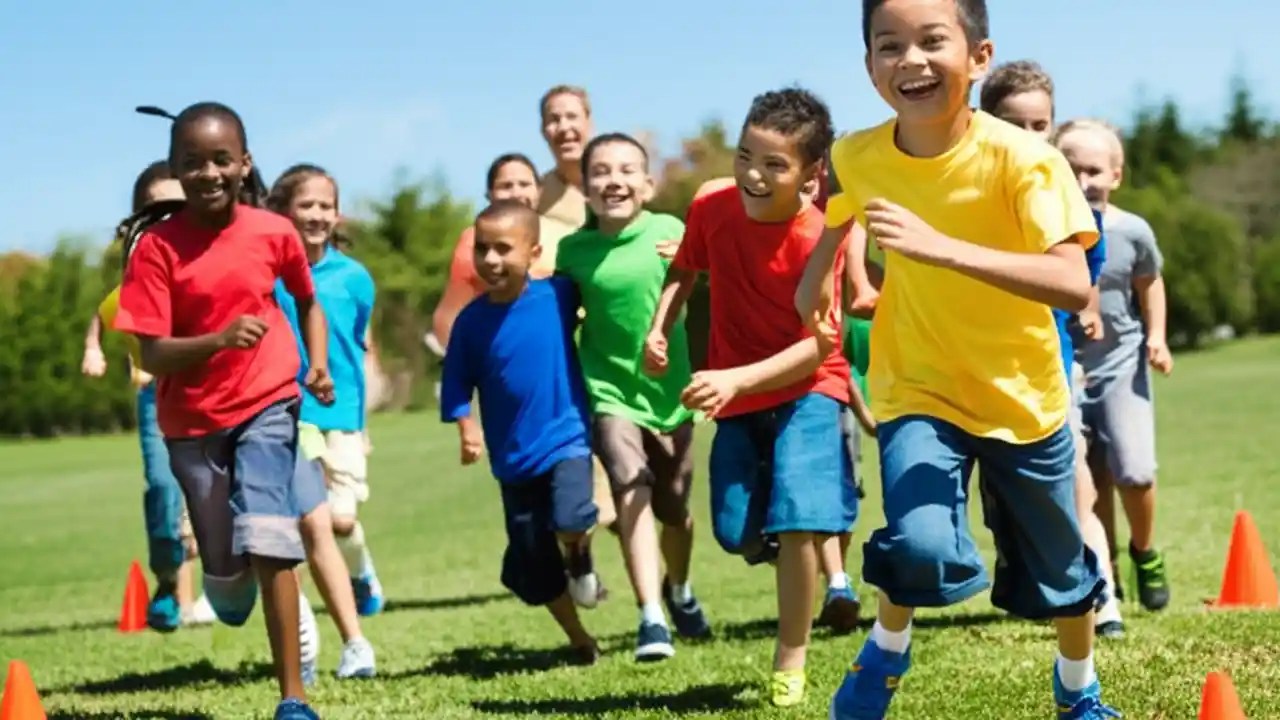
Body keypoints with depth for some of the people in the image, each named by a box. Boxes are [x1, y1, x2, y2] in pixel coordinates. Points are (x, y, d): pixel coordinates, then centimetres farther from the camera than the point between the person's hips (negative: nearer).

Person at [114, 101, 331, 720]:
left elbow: (307, 301, 13)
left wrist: (318, 362, -3)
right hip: (192, 421, 1)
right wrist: (220, 339, -34)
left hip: (266, 404, -1)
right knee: (224, 565, 11)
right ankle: (230, 588, 52)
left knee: (265, 540, -20)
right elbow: (153, 356, -18)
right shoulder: (156, 247, -13)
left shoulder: (274, 232, -7)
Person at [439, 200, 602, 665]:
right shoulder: (472, 320, -8)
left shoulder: (558, 295, -10)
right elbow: (457, 384, 0)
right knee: (532, 568, 10)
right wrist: (465, 426, -16)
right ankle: (579, 640, 34)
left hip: (566, 439, -2)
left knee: (570, 522, -29)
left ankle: (581, 560, 9)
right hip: (514, 459, 2)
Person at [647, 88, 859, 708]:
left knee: (796, 519, -19)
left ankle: (790, 663, -3)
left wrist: (737, 379, -35)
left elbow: (817, 345, -24)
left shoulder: (816, 239, -24)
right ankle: (801, 570, 41)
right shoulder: (711, 209, -10)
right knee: (738, 533, 5)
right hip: (737, 398, 5)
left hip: (807, 389, -5)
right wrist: (659, 328, -7)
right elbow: (684, 270, 11)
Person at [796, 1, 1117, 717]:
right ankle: (887, 648, 8)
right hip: (919, 388, 1)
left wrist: (942, 247, -47)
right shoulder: (858, 156, -14)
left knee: (1058, 566, 17)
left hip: (1023, 393, 0)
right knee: (922, 545, -25)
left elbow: (1074, 286, -39)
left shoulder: (1024, 158, -26)